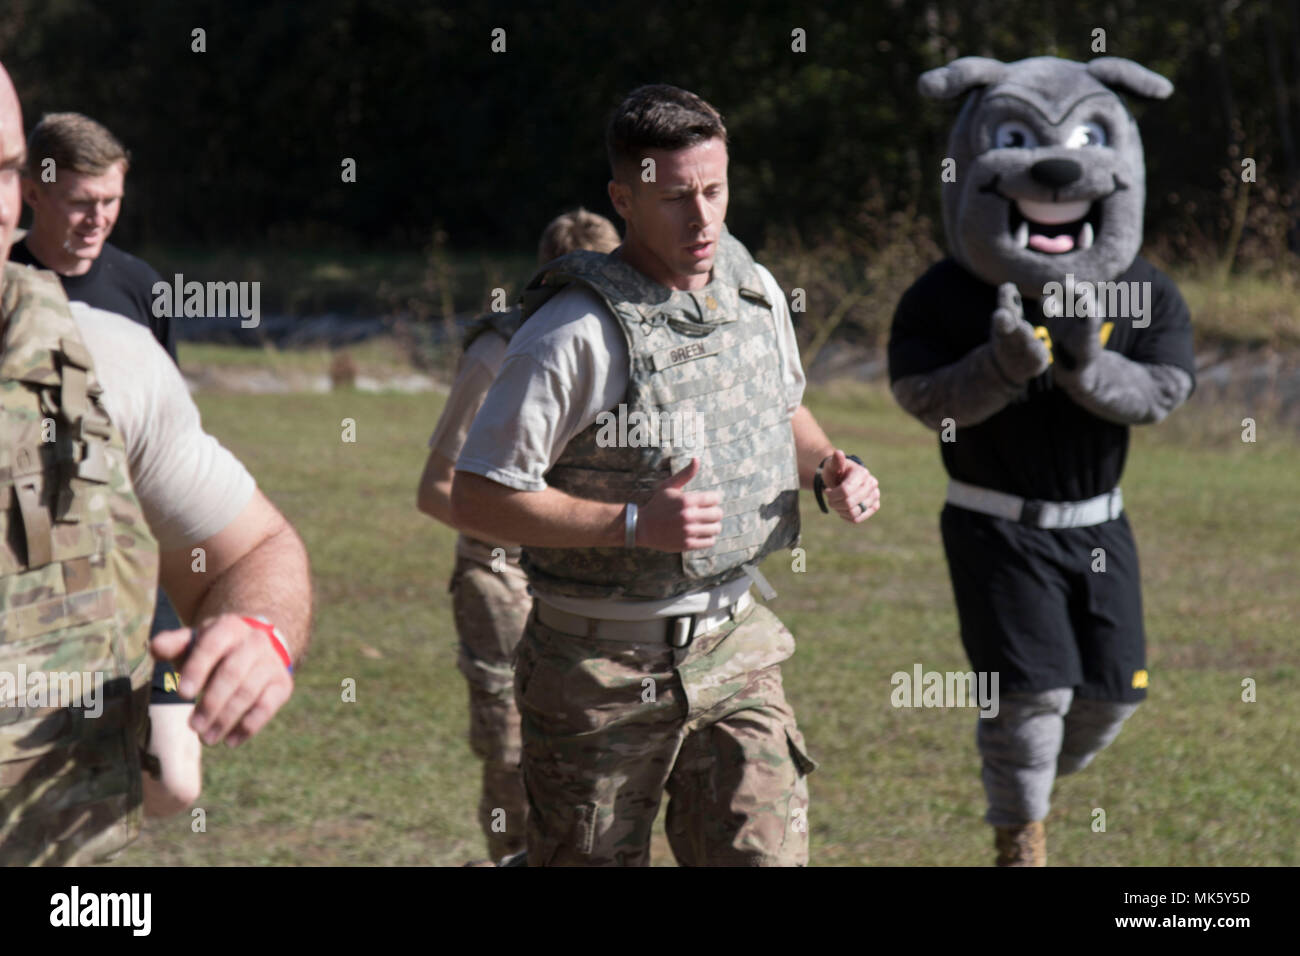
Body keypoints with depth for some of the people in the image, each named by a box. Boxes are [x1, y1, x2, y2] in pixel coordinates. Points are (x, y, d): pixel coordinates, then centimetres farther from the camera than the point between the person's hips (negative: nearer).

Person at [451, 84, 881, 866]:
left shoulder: (757, 294, 3)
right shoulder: (577, 333, -18)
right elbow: (478, 499, -19)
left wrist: (831, 470, 3)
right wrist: (634, 523, -25)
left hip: (732, 653, 5)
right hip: (603, 673, -5)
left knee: (769, 852, -6)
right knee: (595, 861, 7)